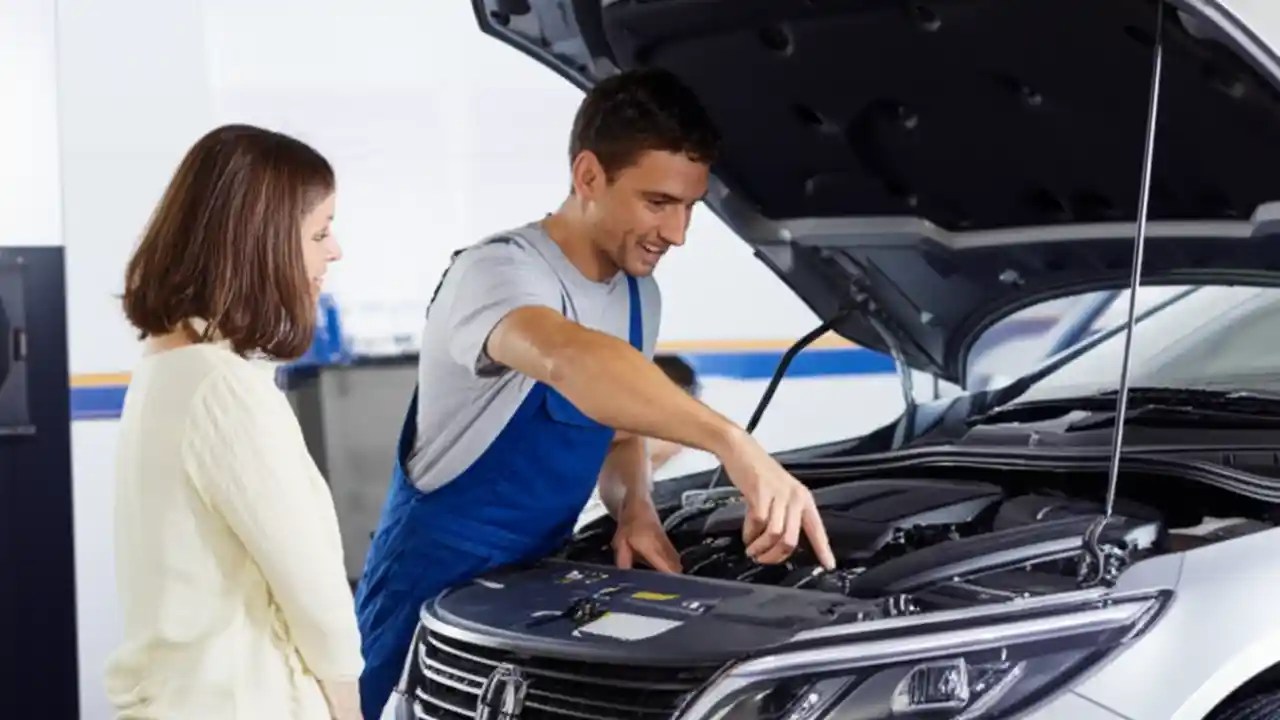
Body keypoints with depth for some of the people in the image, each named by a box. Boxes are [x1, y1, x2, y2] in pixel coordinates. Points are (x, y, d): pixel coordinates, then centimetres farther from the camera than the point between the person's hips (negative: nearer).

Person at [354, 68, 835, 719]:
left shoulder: (639, 297, 2)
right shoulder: (497, 271, -24)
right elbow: (572, 361, -46)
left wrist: (635, 508, -8)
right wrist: (733, 444, -57)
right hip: (435, 587, -7)